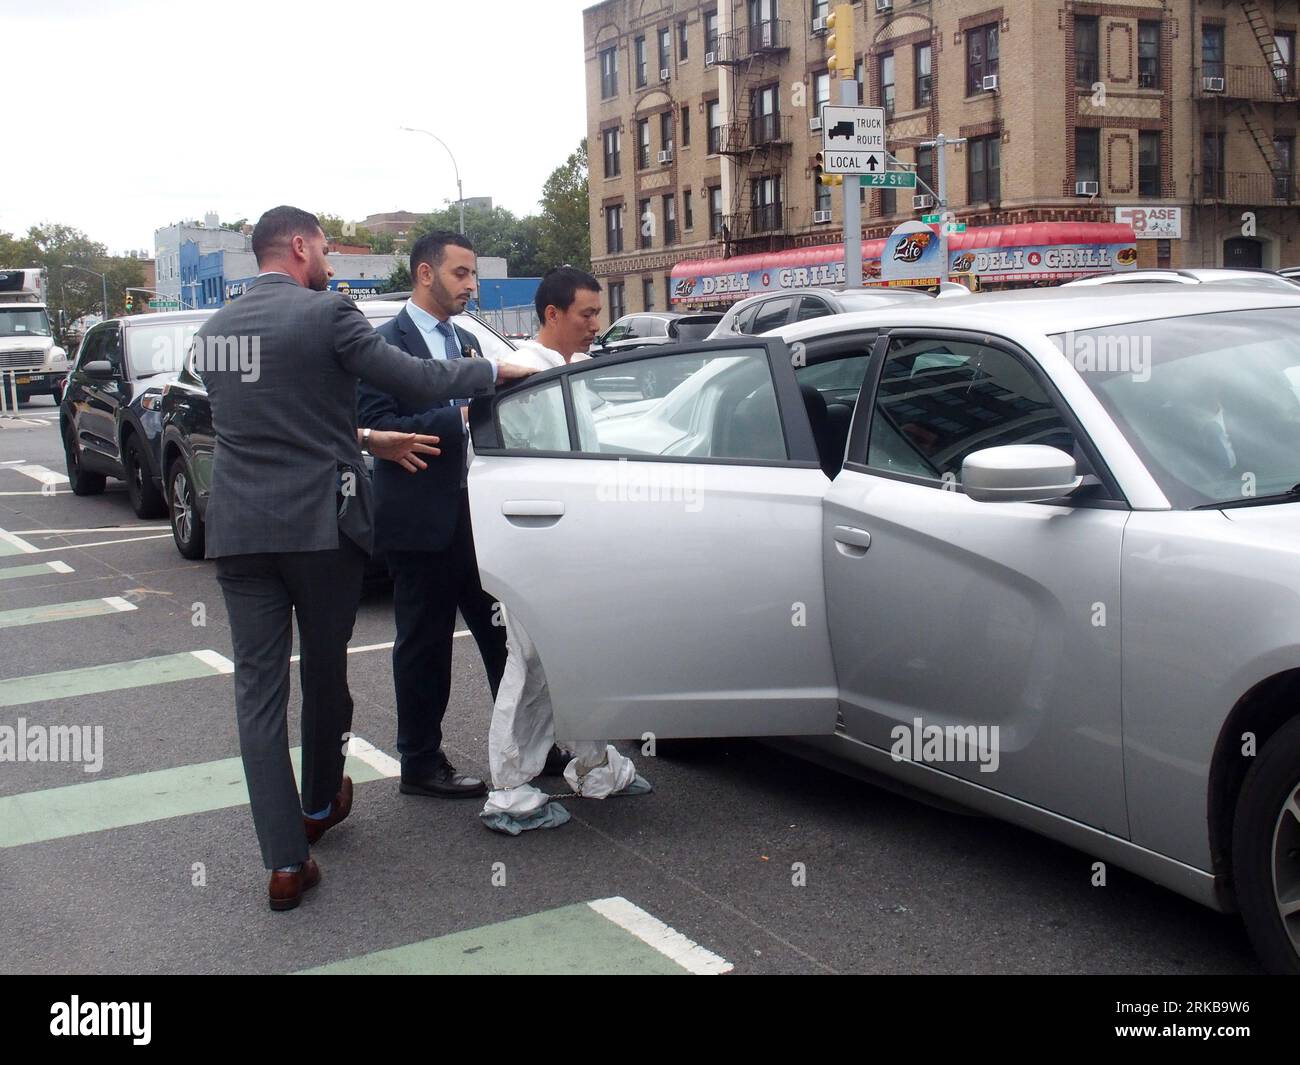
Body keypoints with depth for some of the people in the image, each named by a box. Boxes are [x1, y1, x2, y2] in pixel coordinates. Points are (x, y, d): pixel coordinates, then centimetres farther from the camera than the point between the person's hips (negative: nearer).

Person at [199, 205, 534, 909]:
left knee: (258, 687, 4)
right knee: (324, 673, 16)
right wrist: (495, 369, 6)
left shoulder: (212, 331, 12)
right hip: (318, 522, -4)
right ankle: (320, 804, 38)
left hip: (237, 529, 4)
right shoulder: (325, 314, -8)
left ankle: (285, 861, 1)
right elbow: (421, 383, -10)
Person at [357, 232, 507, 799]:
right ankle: (421, 765, 16)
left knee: (502, 634, 10)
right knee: (424, 646, 3)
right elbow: (376, 425, -18)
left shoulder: (466, 342, 16)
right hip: (420, 520, -7)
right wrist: (461, 417, -23)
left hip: (474, 513, 7)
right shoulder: (385, 343, -8)